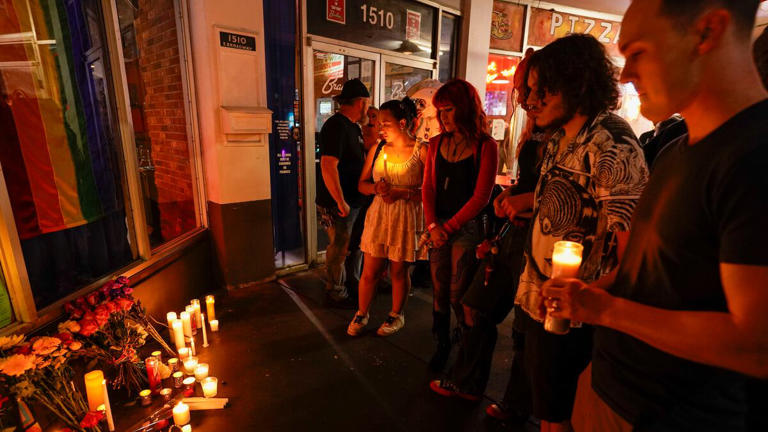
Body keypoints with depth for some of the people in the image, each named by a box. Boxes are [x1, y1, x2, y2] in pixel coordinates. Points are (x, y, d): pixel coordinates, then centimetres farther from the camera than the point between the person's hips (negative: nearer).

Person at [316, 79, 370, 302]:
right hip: (337, 204, -10)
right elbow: (328, 166, -26)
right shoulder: (336, 126, -18)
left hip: (353, 200, 10)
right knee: (340, 248, 4)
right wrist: (341, 202, -24)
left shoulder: (353, 127, 14)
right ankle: (335, 290, 22)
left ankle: (351, 282, 36)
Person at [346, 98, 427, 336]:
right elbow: (362, 184, 9)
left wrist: (401, 193, -22)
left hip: (407, 218, -3)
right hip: (379, 215, 3)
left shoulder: (421, 151, -7)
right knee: (370, 271, 7)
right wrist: (376, 188, -11)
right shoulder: (377, 149, 6)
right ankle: (361, 314, 30)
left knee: (399, 271, 11)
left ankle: (397, 315, 35)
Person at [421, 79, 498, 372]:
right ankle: (442, 344, 29)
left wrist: (449, 227, -11)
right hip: (438, 226, 4)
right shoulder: (437, 144, 9)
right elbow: (428, 188, 5)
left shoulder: (485, 146, -6)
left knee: (458, 294, 2)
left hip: (466, 226, -4)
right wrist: (433, 226, -7)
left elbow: (481, 196, -10)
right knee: (439, 290, 10)